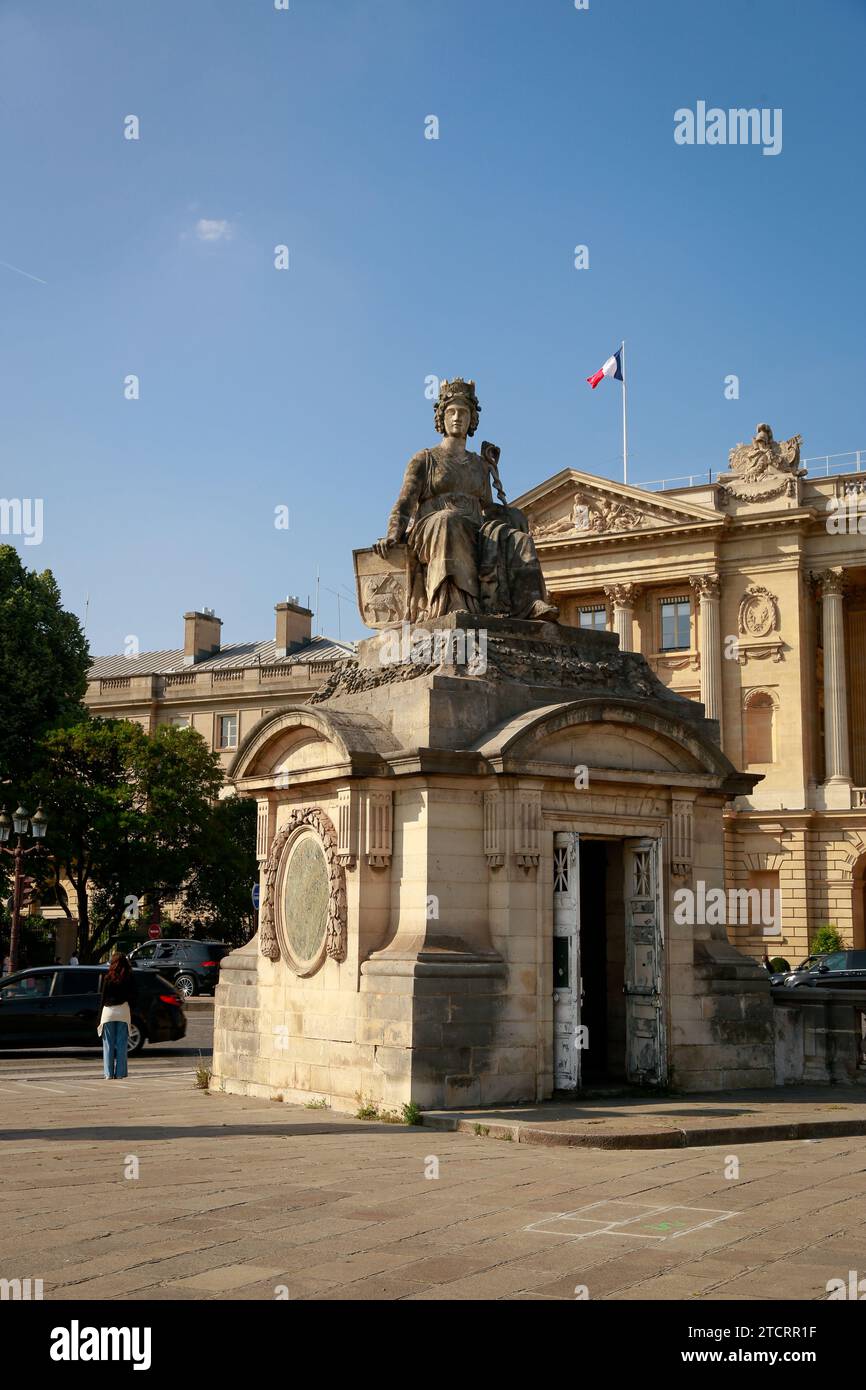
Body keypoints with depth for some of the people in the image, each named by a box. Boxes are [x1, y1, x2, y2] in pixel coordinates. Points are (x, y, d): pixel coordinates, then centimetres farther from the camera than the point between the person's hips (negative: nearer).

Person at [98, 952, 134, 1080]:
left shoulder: (109, 976, -1)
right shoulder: (128, 977, 0)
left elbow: (104, 996, 1)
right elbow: (131, 996, -1)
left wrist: (100, 1015, 7)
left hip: (108, 1011, 0)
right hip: (123, 1011, 0)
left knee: (108, 1045, 6)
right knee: (121, 1045, 3)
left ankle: (109, 1073, 4)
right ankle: (120, 1073, 1)